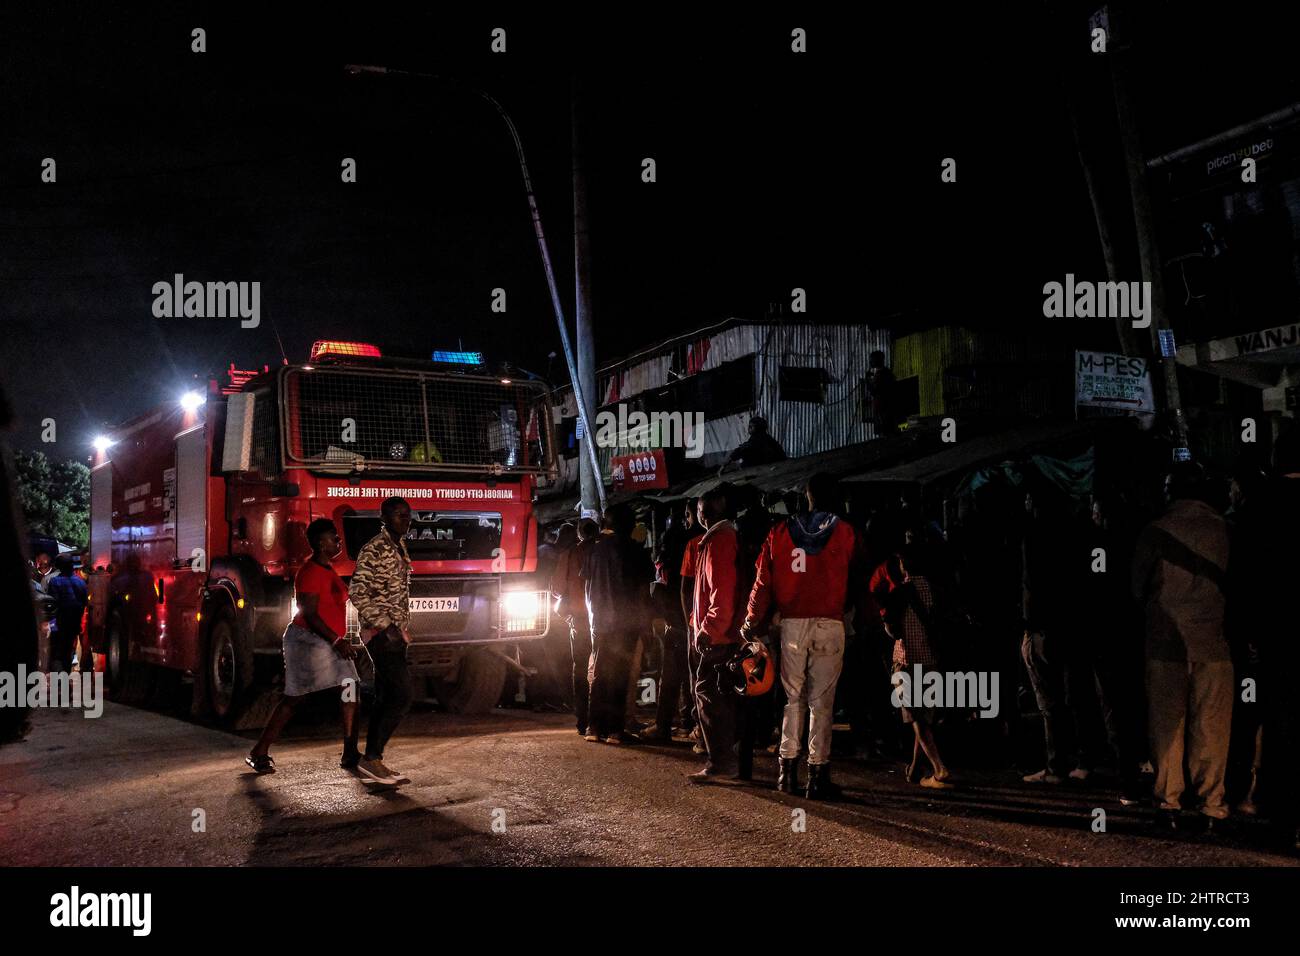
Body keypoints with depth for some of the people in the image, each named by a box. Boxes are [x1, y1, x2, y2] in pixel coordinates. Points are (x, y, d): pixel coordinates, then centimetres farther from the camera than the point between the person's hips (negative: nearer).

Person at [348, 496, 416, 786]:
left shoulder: (399, 548, 16)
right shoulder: (374, 550, -12)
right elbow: (357, 592, -18)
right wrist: (385, 625, -21)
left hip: (394, 633, 9)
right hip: (381, 633, -9)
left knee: (385, 699, 10)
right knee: (402, 696, -14)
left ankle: (373, 761, 14)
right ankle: (371, 758, -8)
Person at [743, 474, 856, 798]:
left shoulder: (780, 532, 6)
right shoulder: (845, 533, 2)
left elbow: (764, 582, 5)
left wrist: (751, 623, 12)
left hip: (792, 623, 2)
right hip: (830, 625, -2)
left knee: (793, 697, 12)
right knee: (821, 700, 1)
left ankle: (787, 771, 10)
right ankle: (817, 775, 0)